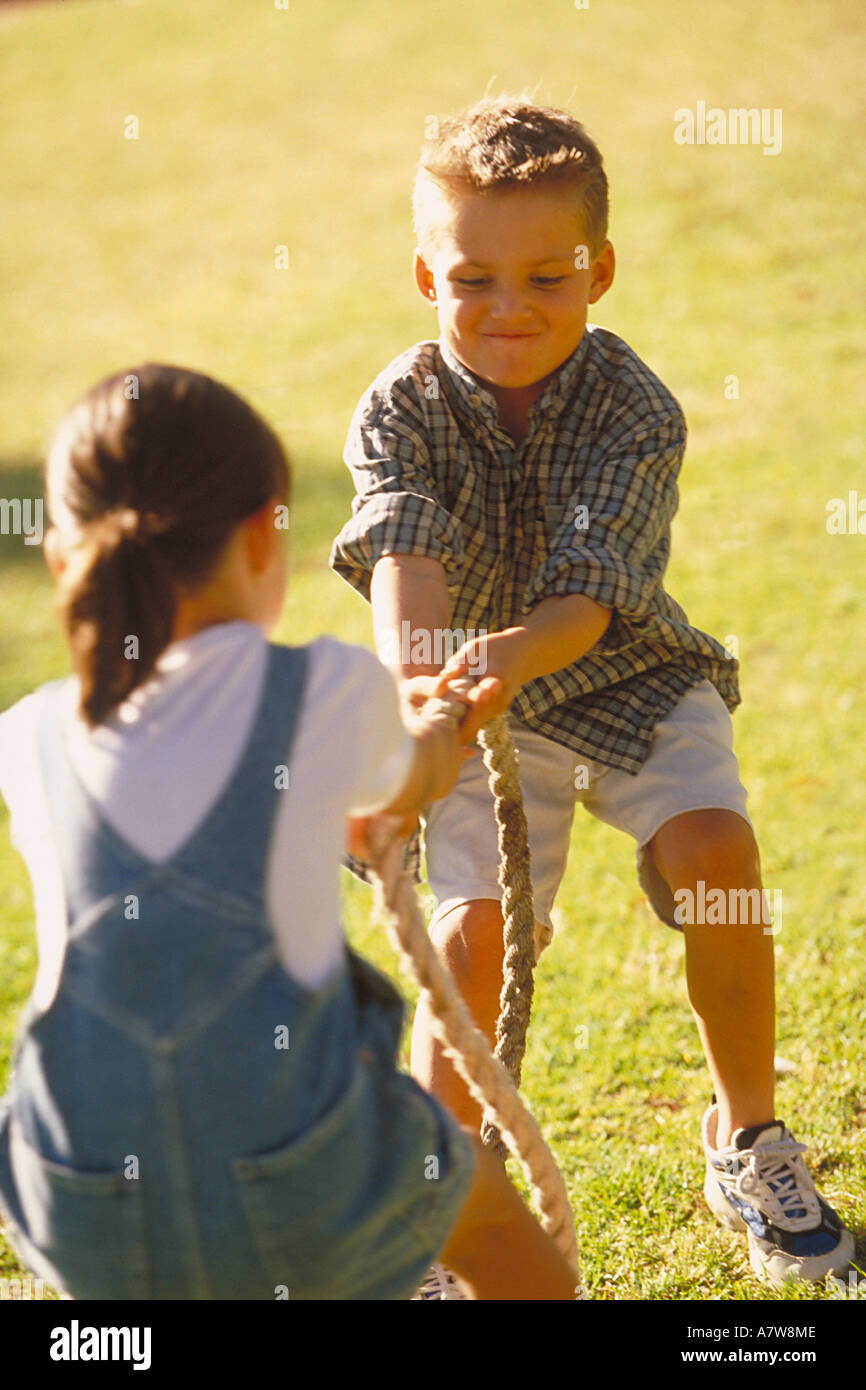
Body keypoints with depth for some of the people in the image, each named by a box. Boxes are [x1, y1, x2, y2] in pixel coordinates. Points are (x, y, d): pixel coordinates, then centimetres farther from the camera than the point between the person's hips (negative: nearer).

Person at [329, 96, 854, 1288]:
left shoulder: (634, 409, -17)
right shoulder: (402, 410, -12)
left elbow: (591, 594, -28)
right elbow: (405, 558, -29)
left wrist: (512, 654, -51)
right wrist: (413, 681, -50)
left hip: (629, 674, 0)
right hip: (484, 705, 0)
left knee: (716, 851, -24)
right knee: (476, 926, -18)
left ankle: (747, 1136, -1)